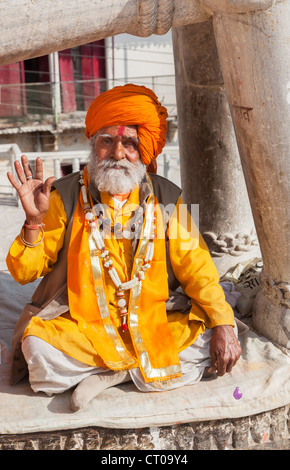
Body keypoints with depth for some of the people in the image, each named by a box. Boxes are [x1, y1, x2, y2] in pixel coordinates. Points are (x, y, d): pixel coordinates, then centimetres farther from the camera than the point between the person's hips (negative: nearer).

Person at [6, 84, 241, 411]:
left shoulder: (166, 198, 2)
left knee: (215, 340, -20)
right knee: (38, 346, -29)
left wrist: (223, 324, -12)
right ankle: (144, 368, -10)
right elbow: (24, 272, -2)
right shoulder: (66, 195, -3)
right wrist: (35, 221, -20)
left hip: (155, 323, 2)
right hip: (83, 326, -1)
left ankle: (114, 372, -11)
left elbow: (196, 267, 1)